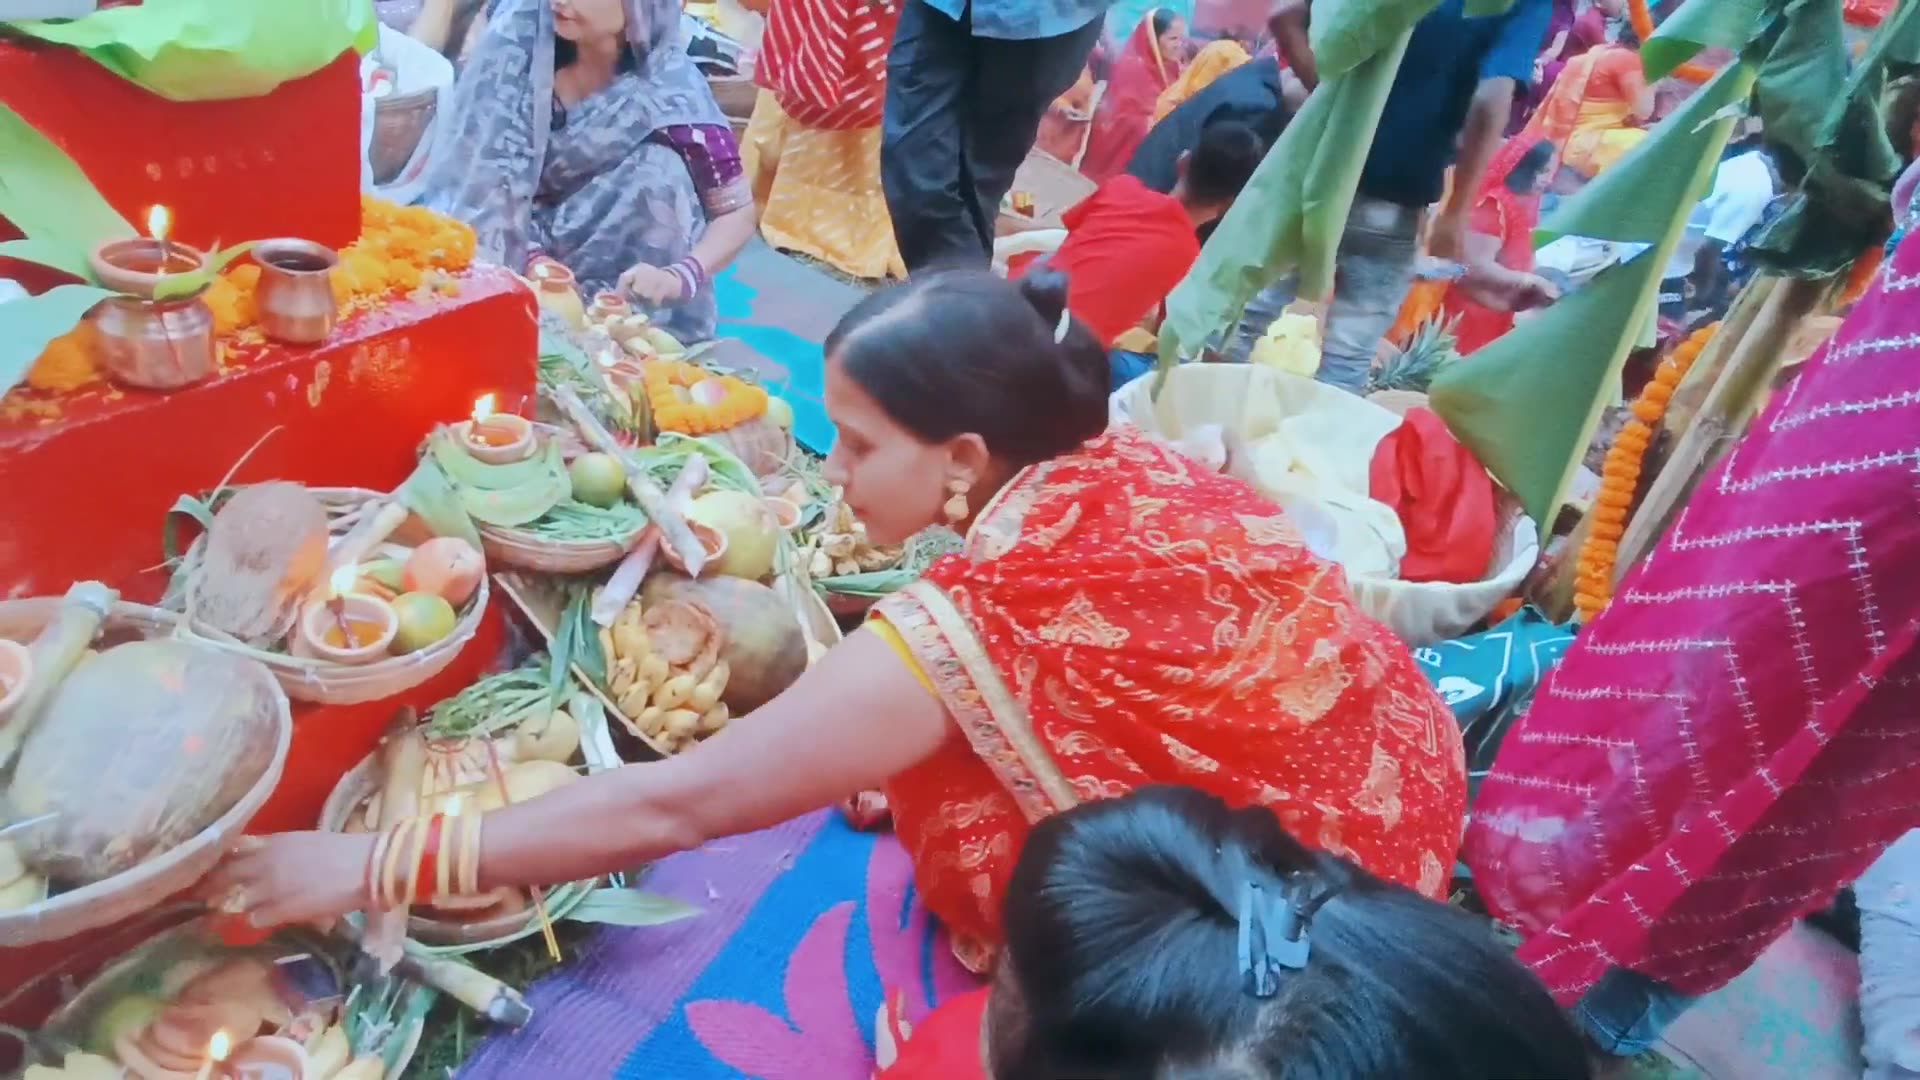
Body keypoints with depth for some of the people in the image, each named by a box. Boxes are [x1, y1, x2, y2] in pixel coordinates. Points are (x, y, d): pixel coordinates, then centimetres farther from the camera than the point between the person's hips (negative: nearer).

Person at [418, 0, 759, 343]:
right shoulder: (519, 32, -15)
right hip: (517, 240, 0)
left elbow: (738, 212, -16)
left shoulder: (669, 90, -21)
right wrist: (530, 258, -29)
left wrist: (680, 277, -35)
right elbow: (484, 163, -13)